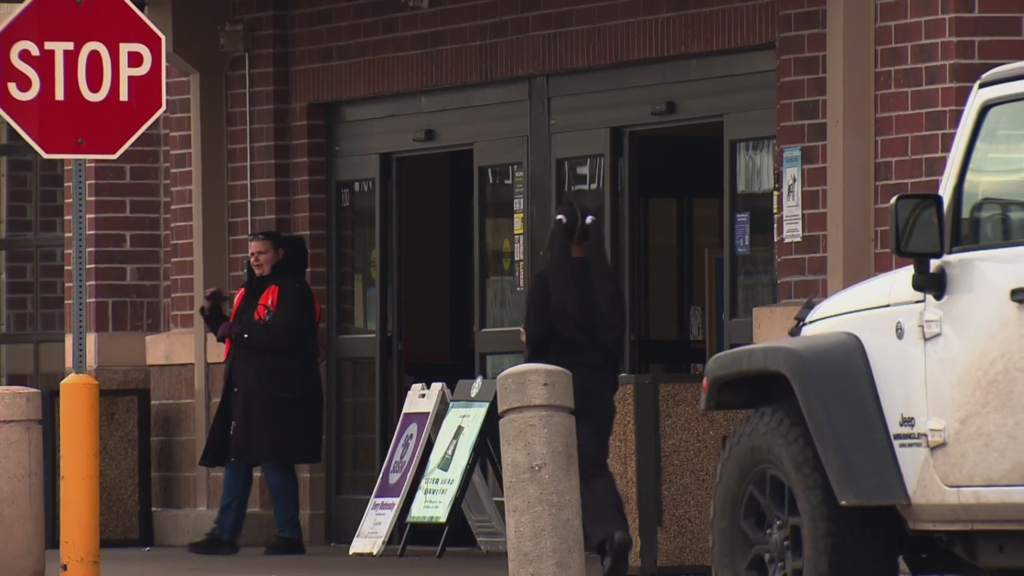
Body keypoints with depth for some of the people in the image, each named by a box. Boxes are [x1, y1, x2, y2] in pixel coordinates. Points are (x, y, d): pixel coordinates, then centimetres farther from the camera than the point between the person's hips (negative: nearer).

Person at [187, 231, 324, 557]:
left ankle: (290, 536, -3)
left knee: (275, 462, -8)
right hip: (245, 392, 9)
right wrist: (213, 313, 8)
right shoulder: (248, 293, 19)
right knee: (236, 461, 8)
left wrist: (237, 332, -16)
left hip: (278, 393, -9)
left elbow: (284, 336, -21)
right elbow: (233, 335, 24)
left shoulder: (291, 291, -8)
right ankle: (224, 535, 11)